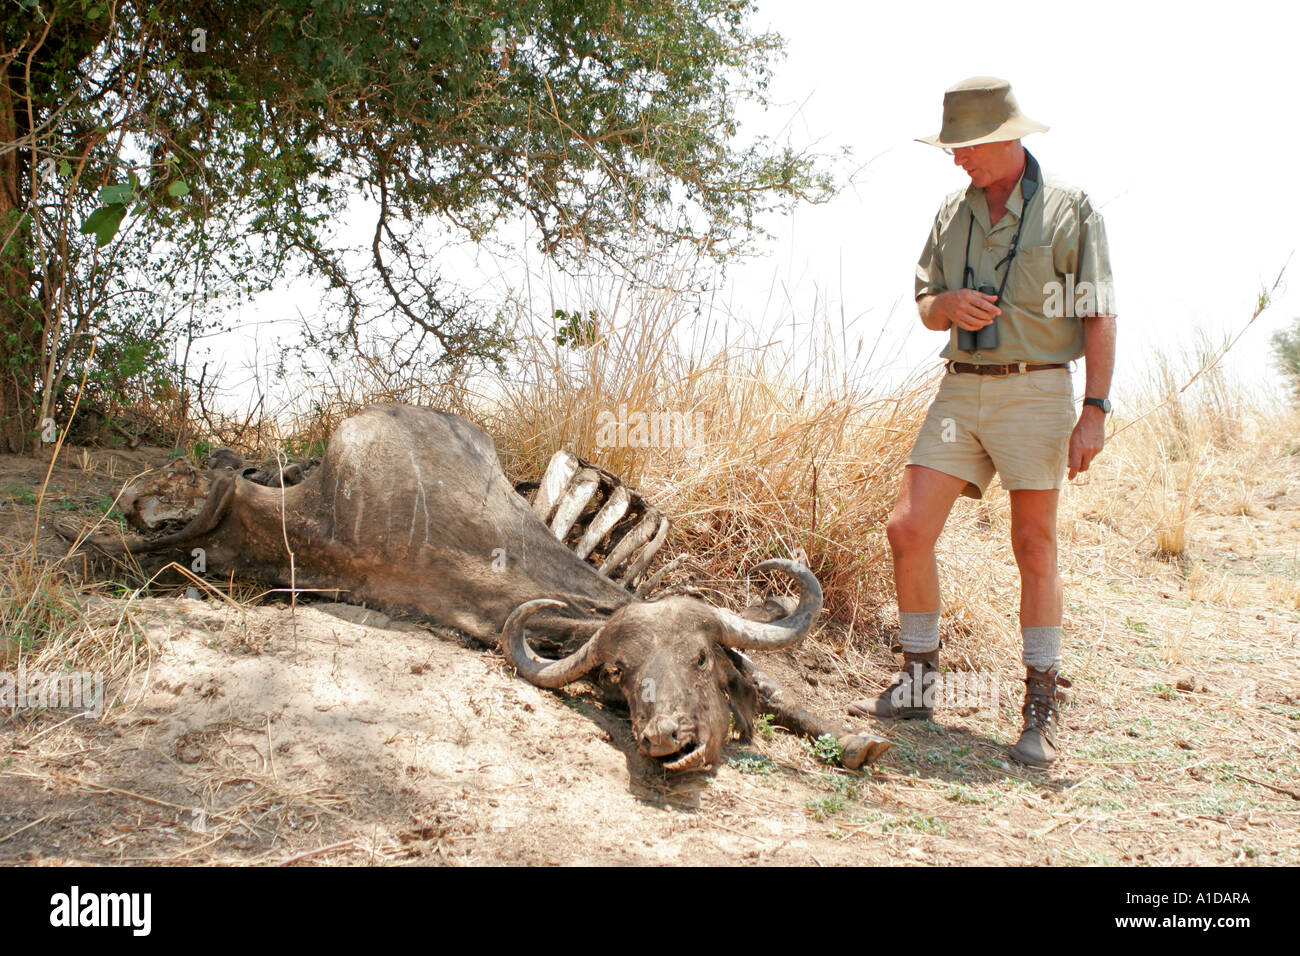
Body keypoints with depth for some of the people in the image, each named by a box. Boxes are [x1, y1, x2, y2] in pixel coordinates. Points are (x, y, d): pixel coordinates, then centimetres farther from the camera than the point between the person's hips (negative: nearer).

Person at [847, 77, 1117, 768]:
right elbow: (926, 308, 16)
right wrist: (948, 305, -8)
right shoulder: (953, 212, 11)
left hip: (1036, 392, -5)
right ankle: (918, 683, 12)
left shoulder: (1069, 210, -3)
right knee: (908, 530, -3)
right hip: (961, 389, 5)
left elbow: (1098, 317, -5)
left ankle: (1042, 710, 11)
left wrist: (1095, 411, -13)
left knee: (1034, 549, 0)